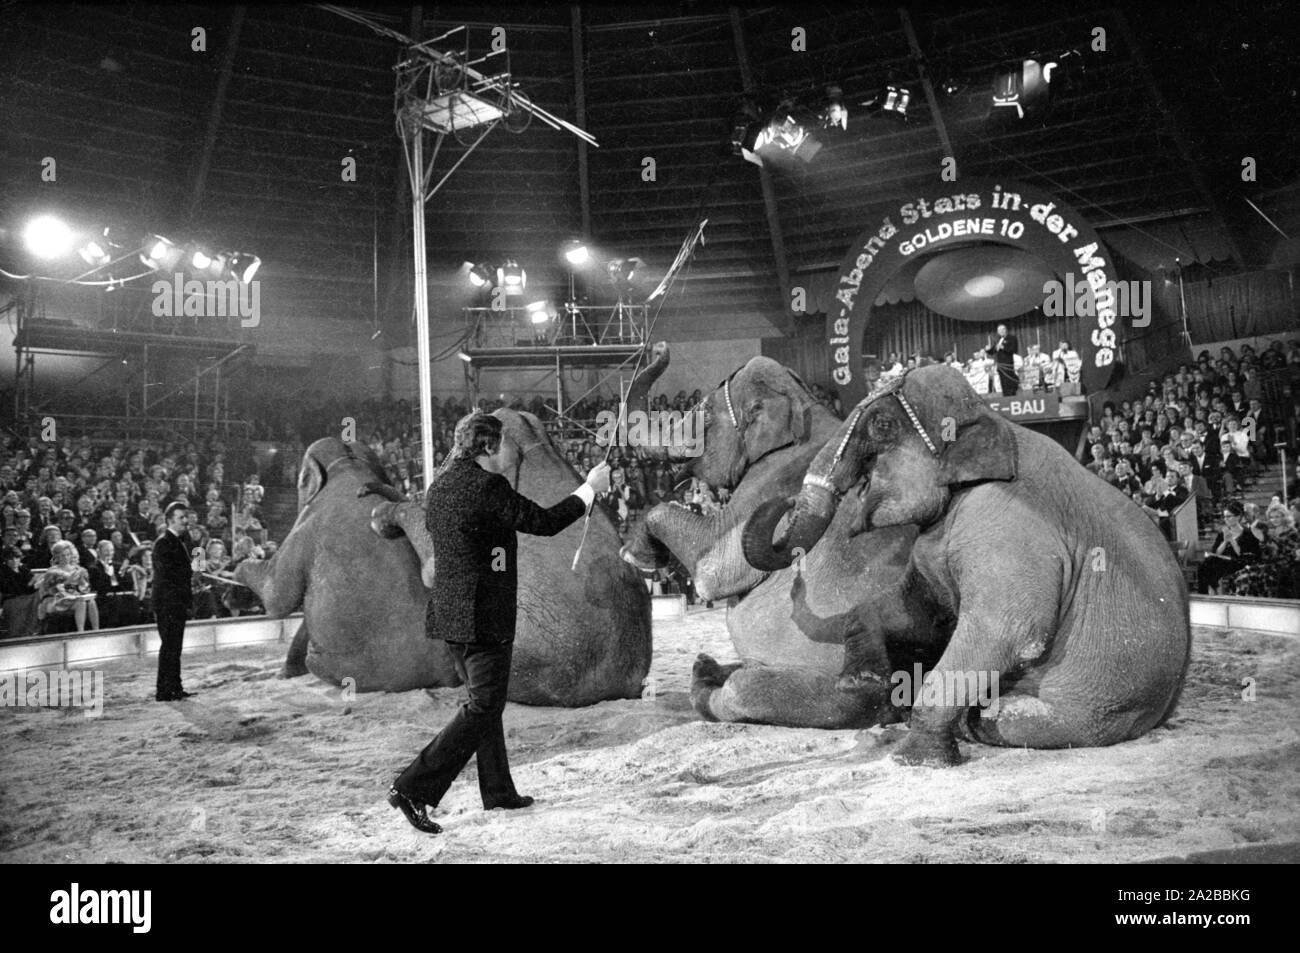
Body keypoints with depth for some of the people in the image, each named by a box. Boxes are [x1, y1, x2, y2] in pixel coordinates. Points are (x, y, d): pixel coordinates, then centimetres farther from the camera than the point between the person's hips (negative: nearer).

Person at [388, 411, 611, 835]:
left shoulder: (439, 485, 9)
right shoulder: (487, 486, -17)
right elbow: (544, 522, -14)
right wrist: (590, 487, -2)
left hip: (449, 613, 9)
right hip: (483, 617, -9)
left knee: (485, 701, 19)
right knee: (483, 708, -2)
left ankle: (498, 790, 31)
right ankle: (413, 788, -5)